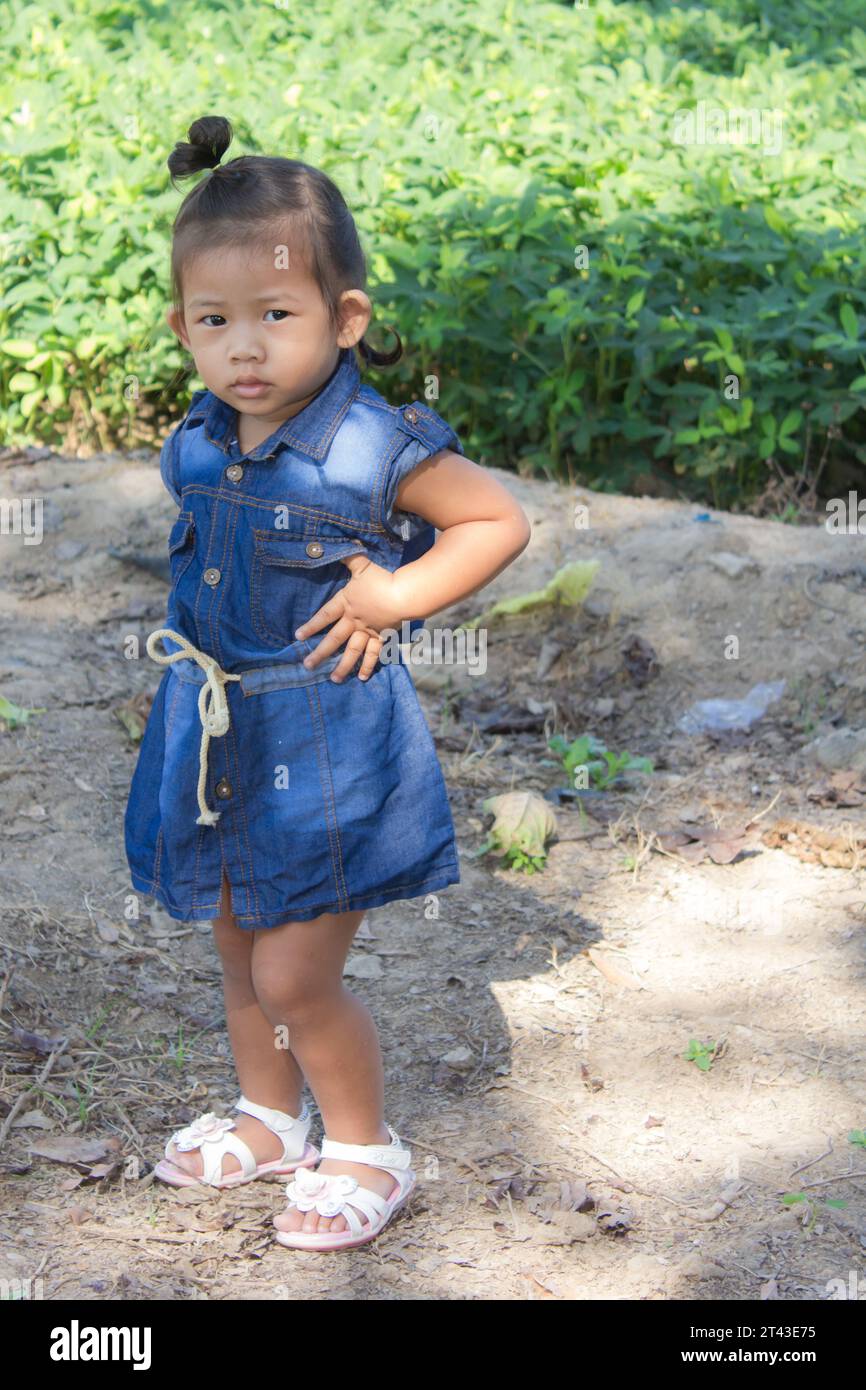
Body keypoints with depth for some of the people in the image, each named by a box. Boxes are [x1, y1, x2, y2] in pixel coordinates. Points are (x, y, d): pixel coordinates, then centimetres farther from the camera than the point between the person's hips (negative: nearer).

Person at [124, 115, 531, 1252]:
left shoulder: (378, 450, -18)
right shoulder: (198, 445, -1)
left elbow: (500, 522, -6)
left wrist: (396, 597, -16)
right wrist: (198, 666, 5)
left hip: (327, 743, -6)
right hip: (216, 733, 6)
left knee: (295, 977, -2)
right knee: (242, 955, 20)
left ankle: (366, 1149, 21)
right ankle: (269, 1119, 43)